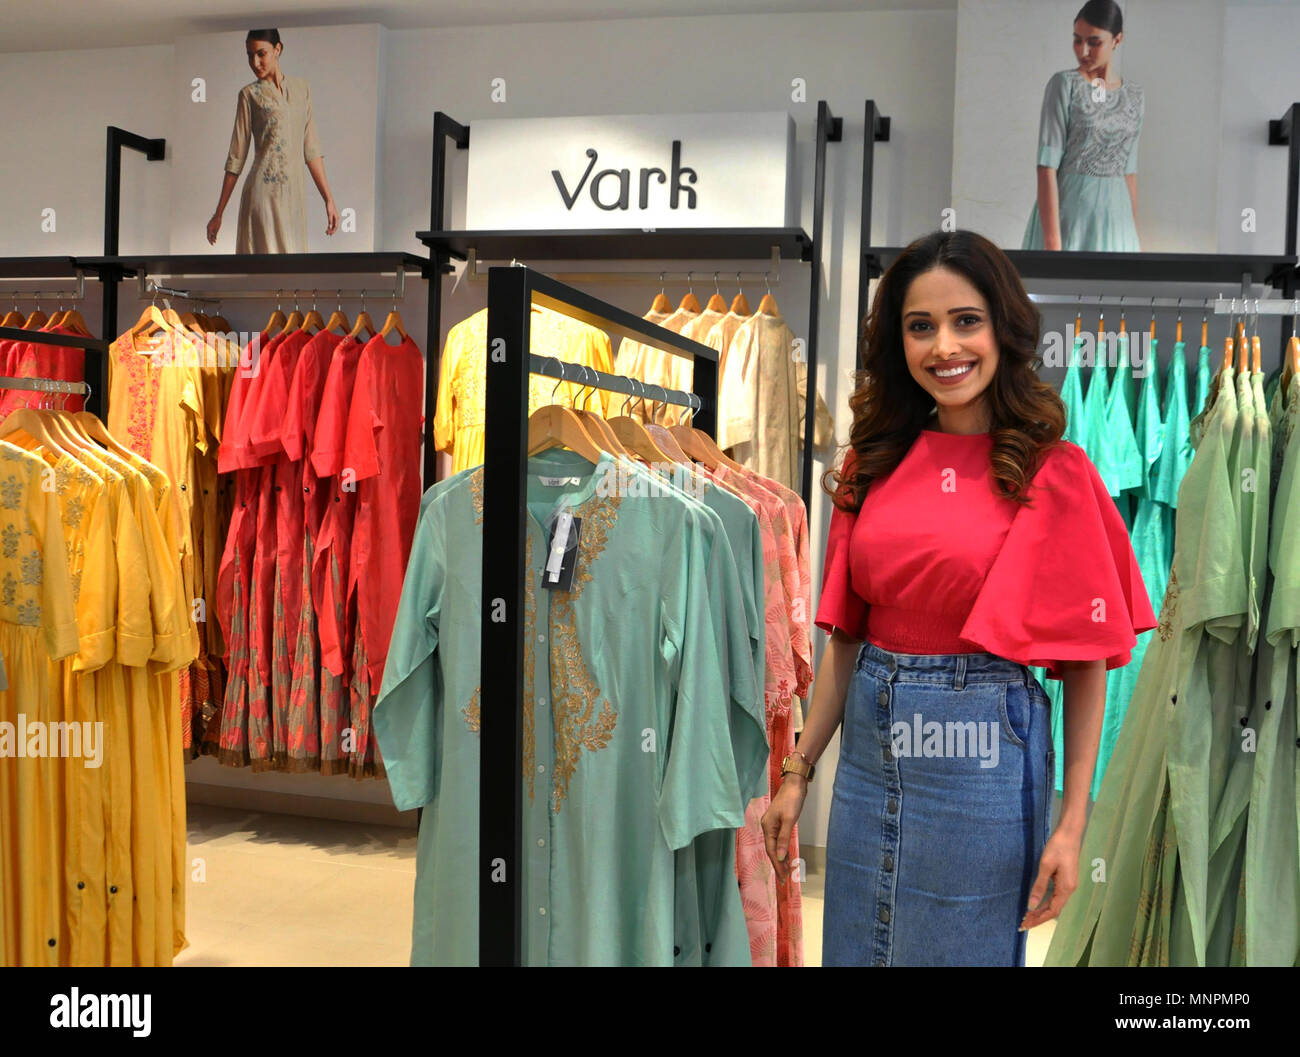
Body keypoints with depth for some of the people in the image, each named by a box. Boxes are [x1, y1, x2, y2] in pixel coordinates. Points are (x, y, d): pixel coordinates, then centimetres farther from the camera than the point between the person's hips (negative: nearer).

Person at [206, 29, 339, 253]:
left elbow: (311, 150, 13)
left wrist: (328, 199, 7)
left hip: (295, 193, 4)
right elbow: (236, 157, 3)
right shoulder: (250, 94, 3)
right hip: (263, 192, -4)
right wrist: (218, 213, 1)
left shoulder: (301, 88, 12)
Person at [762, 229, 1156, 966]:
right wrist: (799, 770, 6)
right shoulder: (878, 461, 3)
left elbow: (1087, 659, -7)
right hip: (870, 740, 5)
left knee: (961, 949, 14)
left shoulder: (1053, 472, -9)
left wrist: (1072, 822, -11)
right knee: (853, 948, 19)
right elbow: (846, 633, 6)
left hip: (984, 748, -4)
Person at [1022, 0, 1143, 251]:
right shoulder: (1064, 84, -5)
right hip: (1068, 209, -4)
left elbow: (1129, 169, 14)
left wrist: (1135, 235, 12)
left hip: (1115, 213, 4)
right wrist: (1052, 239, -19)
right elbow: (1047, 165, -12)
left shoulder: (1134, 95, 9)